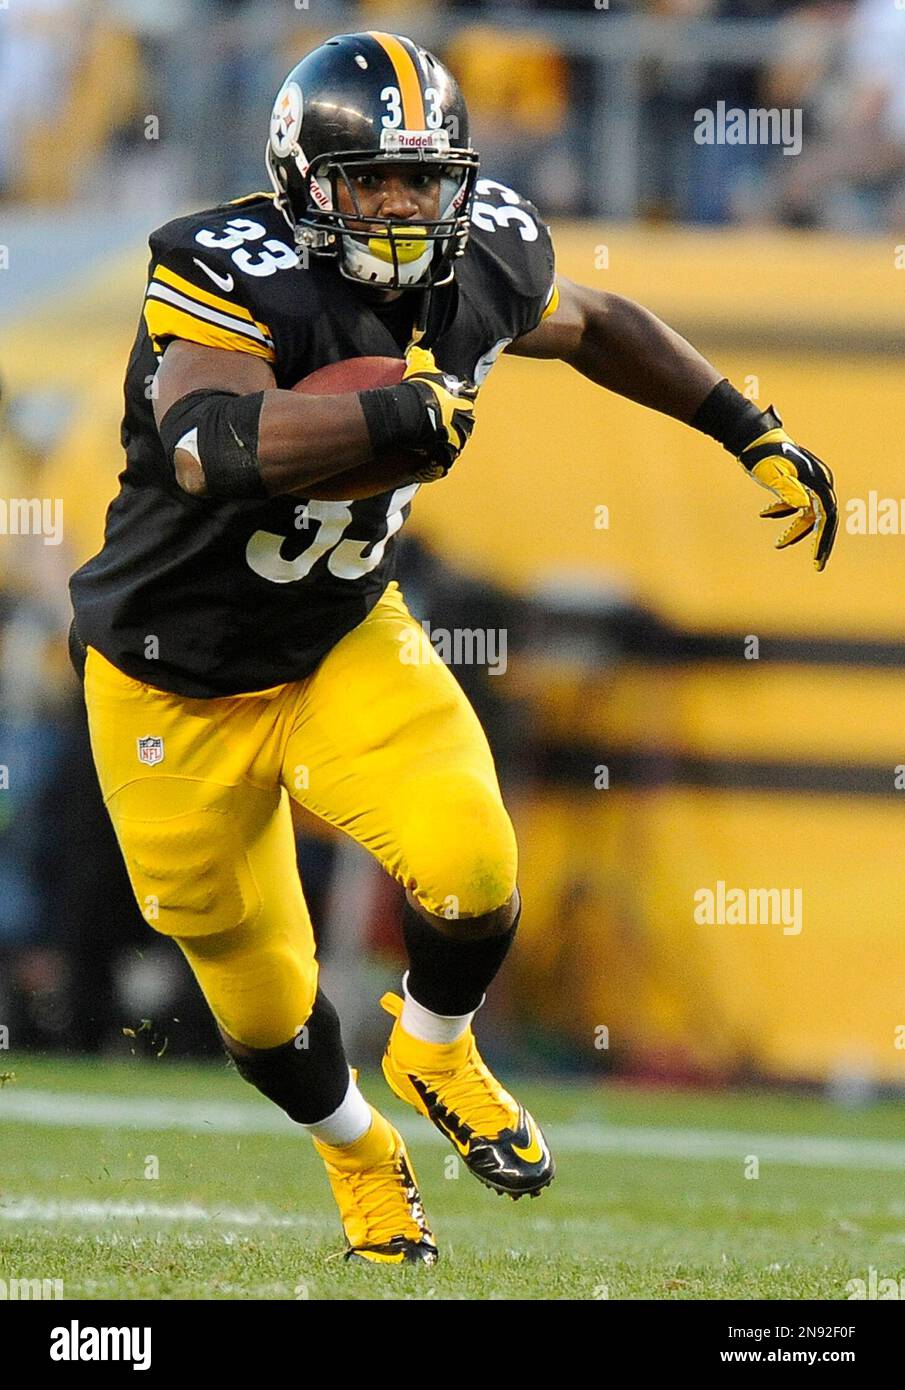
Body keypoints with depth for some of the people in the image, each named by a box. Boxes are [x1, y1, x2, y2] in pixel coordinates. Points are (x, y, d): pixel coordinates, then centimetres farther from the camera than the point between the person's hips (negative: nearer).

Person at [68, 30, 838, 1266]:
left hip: (344, 648, 4)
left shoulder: (483, 268, -10)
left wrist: (758, 439, 13)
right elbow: (207, 449, -48)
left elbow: (596, 326, 13)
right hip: (176, 684, -4)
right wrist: (406, 417, -54)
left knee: (472, 866, -22)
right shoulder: (236, 277, -29)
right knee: (260, 997, 9)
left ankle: (436, 1052, 13)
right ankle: (358, 1155, 44)